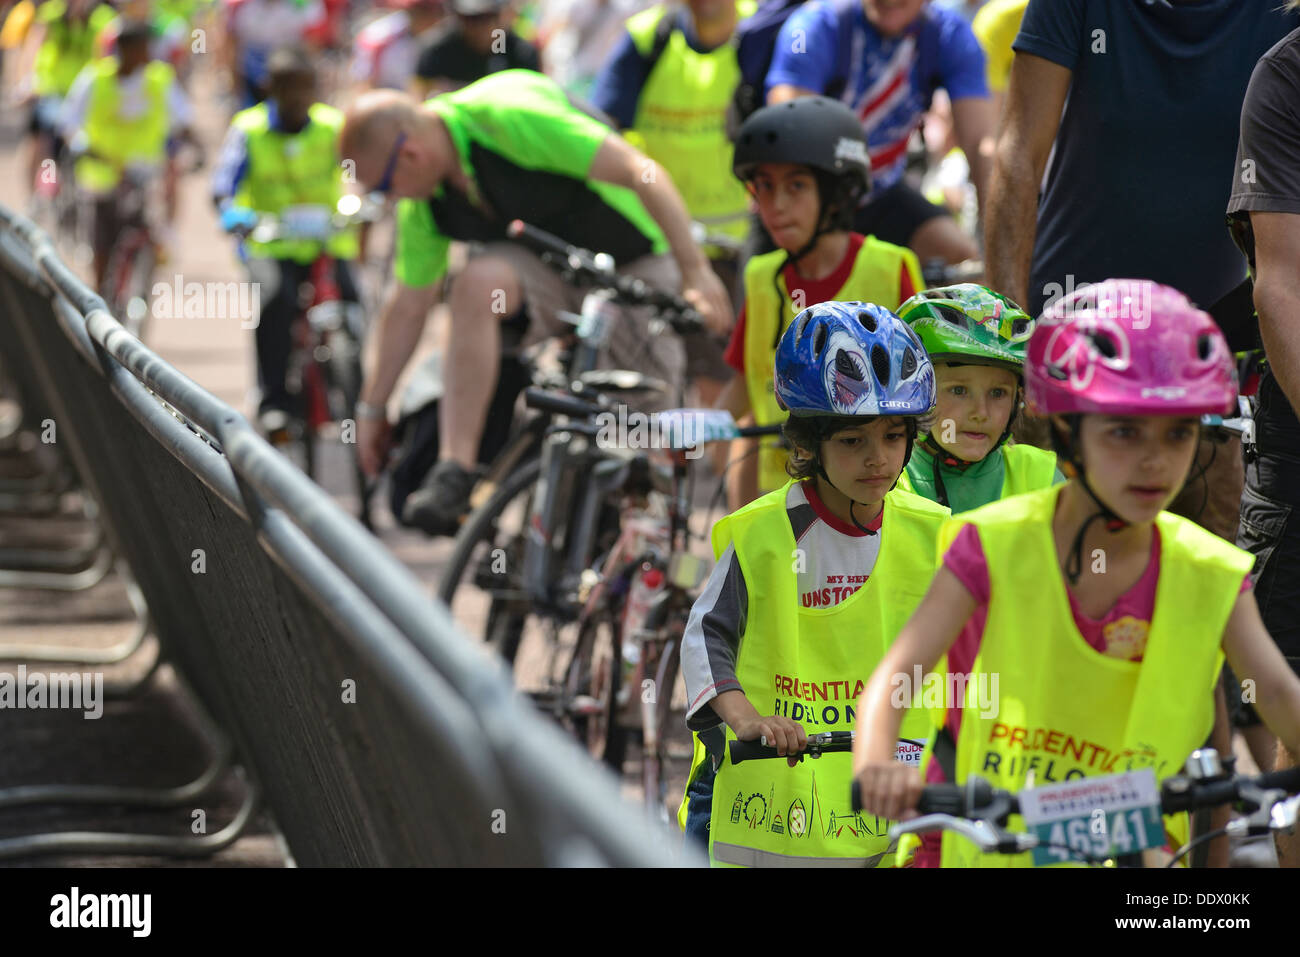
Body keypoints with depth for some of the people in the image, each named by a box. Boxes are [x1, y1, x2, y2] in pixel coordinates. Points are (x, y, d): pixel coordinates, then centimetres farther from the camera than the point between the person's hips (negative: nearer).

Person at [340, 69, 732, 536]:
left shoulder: (510, 117, -30)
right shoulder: (424, 203, -6)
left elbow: (639, 172, -31)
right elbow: (407, 308, 6)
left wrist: (696, 270, -35)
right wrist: (370, 409, 9)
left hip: (634, 265, -4)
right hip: (549, 272, 4)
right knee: (478, 282, -28)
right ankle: (455, 475, -30)